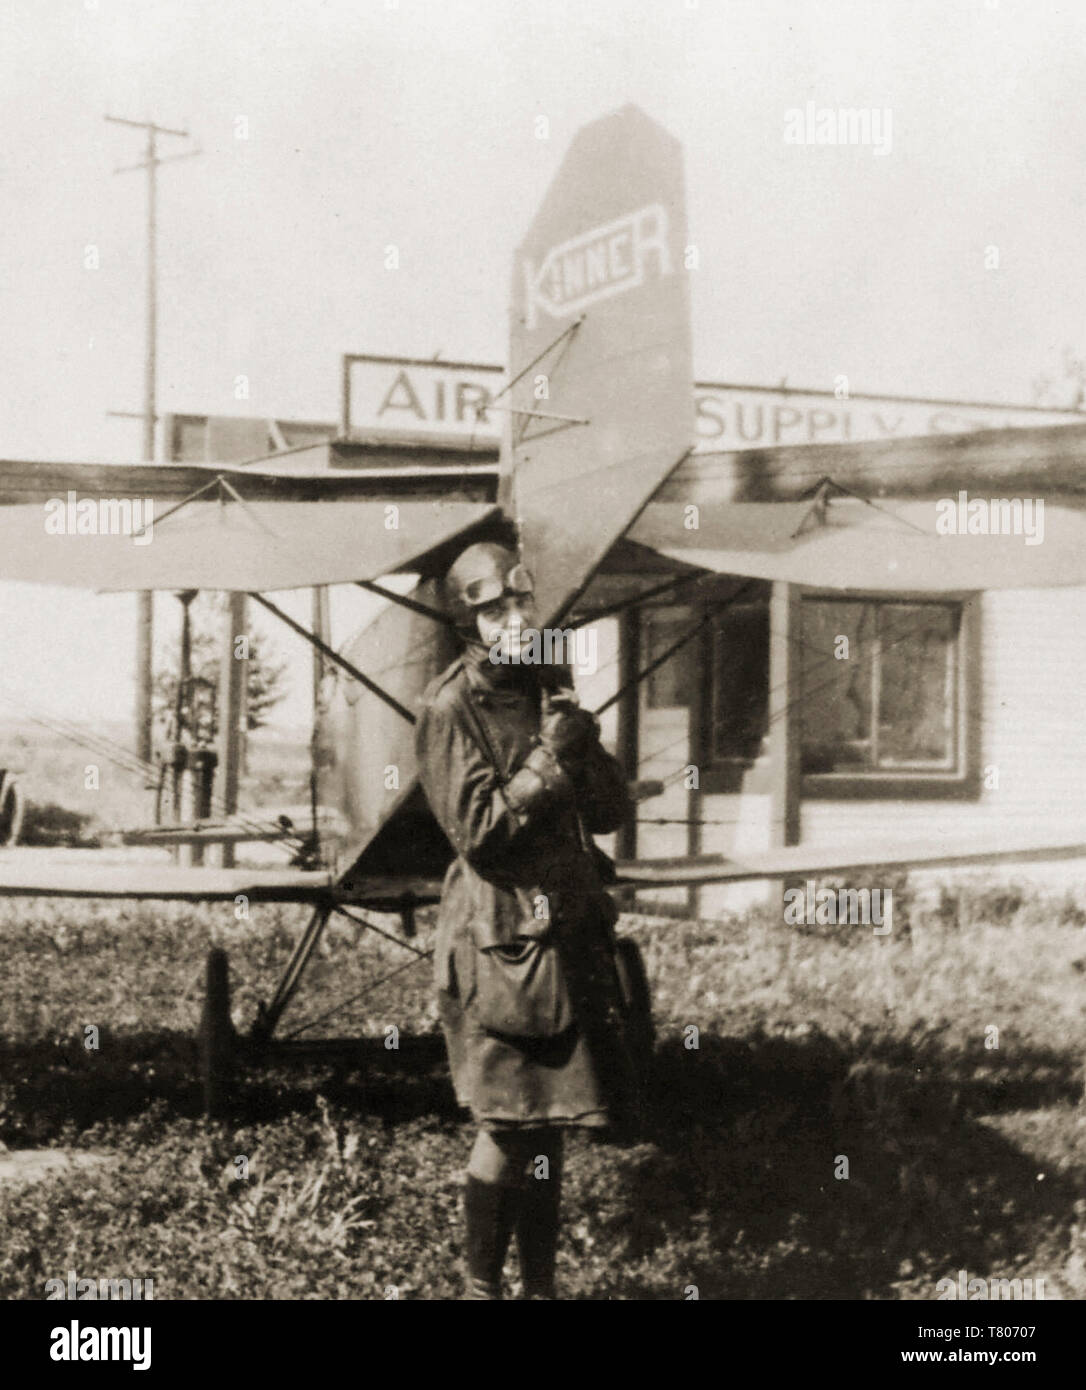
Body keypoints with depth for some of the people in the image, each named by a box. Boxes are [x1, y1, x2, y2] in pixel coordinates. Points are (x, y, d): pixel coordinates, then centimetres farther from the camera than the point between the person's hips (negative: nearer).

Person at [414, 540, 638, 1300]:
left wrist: (584, 744, -8)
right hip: (499, 937, -6)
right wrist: (549, 758, -16)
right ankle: (481, 1285, 8)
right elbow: (480, 832, -14)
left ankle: (541, 1285, 18)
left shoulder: (552, 689, 11)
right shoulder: (451, 708, -8)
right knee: (508, 1123, -5)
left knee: (549, 1121, 9)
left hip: (570, 930, 6)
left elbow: (612, 811, 9)